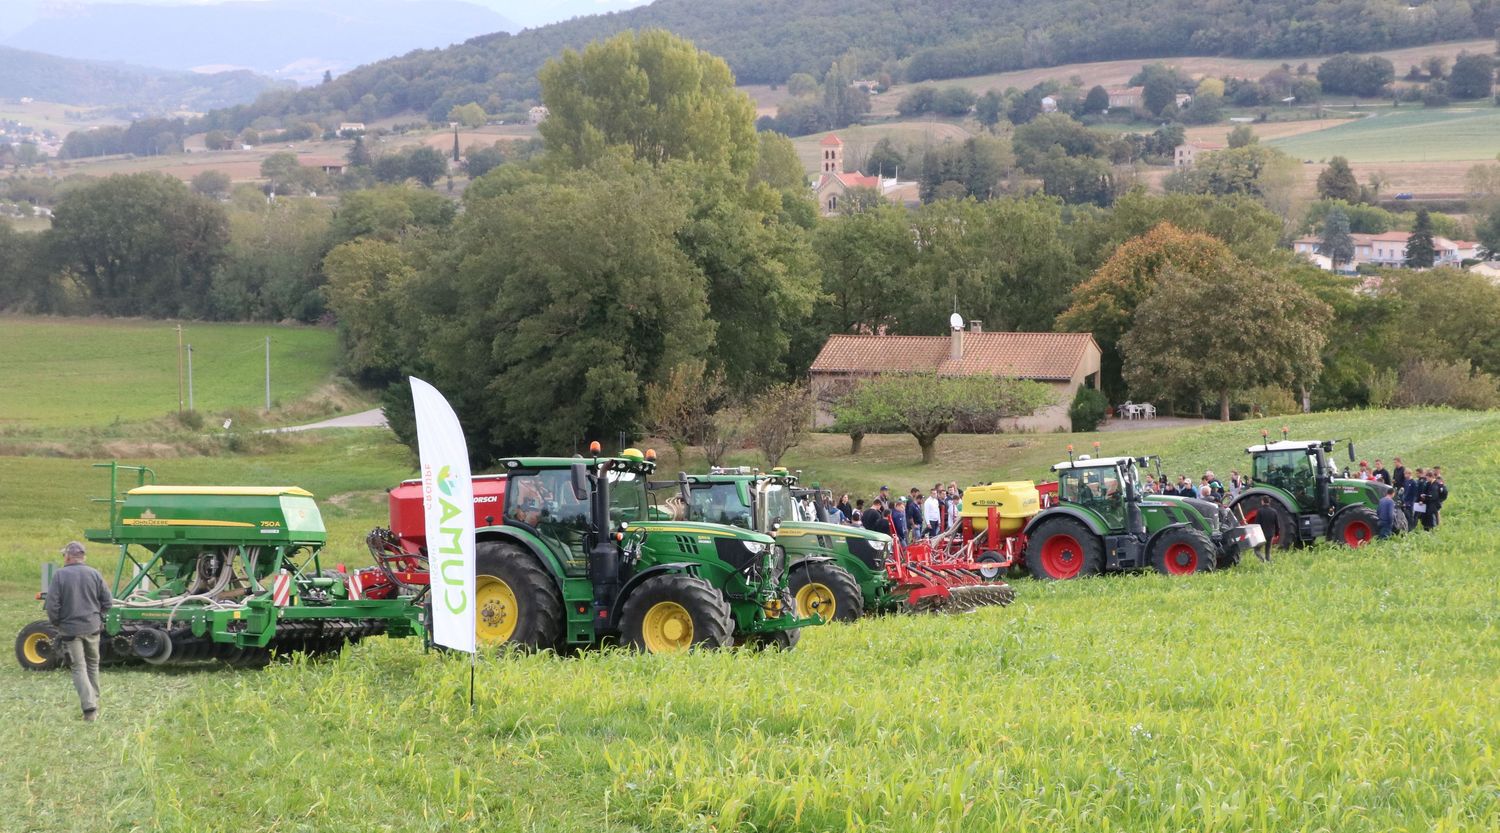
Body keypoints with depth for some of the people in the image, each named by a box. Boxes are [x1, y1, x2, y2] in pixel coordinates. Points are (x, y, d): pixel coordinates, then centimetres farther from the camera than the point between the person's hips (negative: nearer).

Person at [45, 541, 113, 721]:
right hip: (92, 628, 3)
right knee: (93, 665, 20)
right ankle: (94, 704, 28)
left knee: (79, 668, -1)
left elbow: (52, 605, -12)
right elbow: (107, 602, 2)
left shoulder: (59, 575, -10)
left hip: (70, 628, -3)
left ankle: (89, 708, -14)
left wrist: (56, 623, 5)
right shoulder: (94, 574, 0)